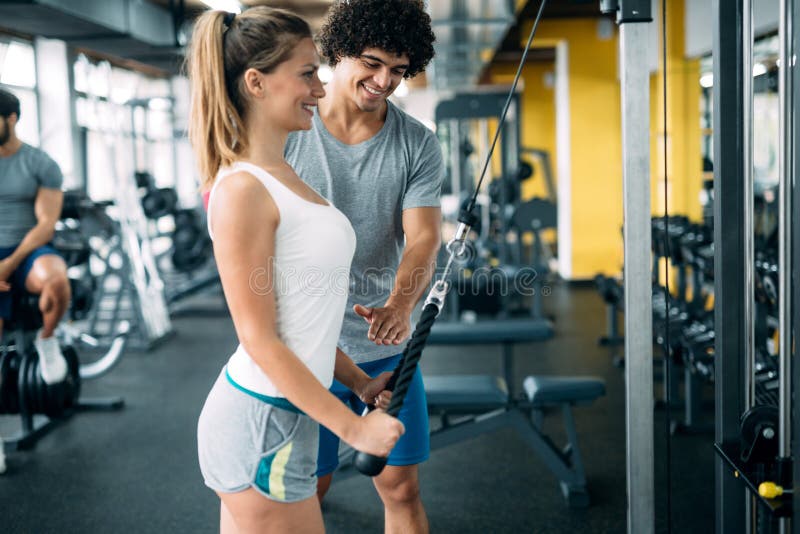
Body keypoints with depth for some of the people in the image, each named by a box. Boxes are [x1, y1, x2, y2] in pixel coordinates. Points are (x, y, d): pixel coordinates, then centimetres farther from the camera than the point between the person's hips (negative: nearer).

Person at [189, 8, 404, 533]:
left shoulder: (281, 176, 10)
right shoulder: (242, 189, -19)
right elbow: (260, 341, -19)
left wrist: (358, 381, 15)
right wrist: (353, 426, -15)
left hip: (288, 413, 9)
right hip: (261, 424, -9)